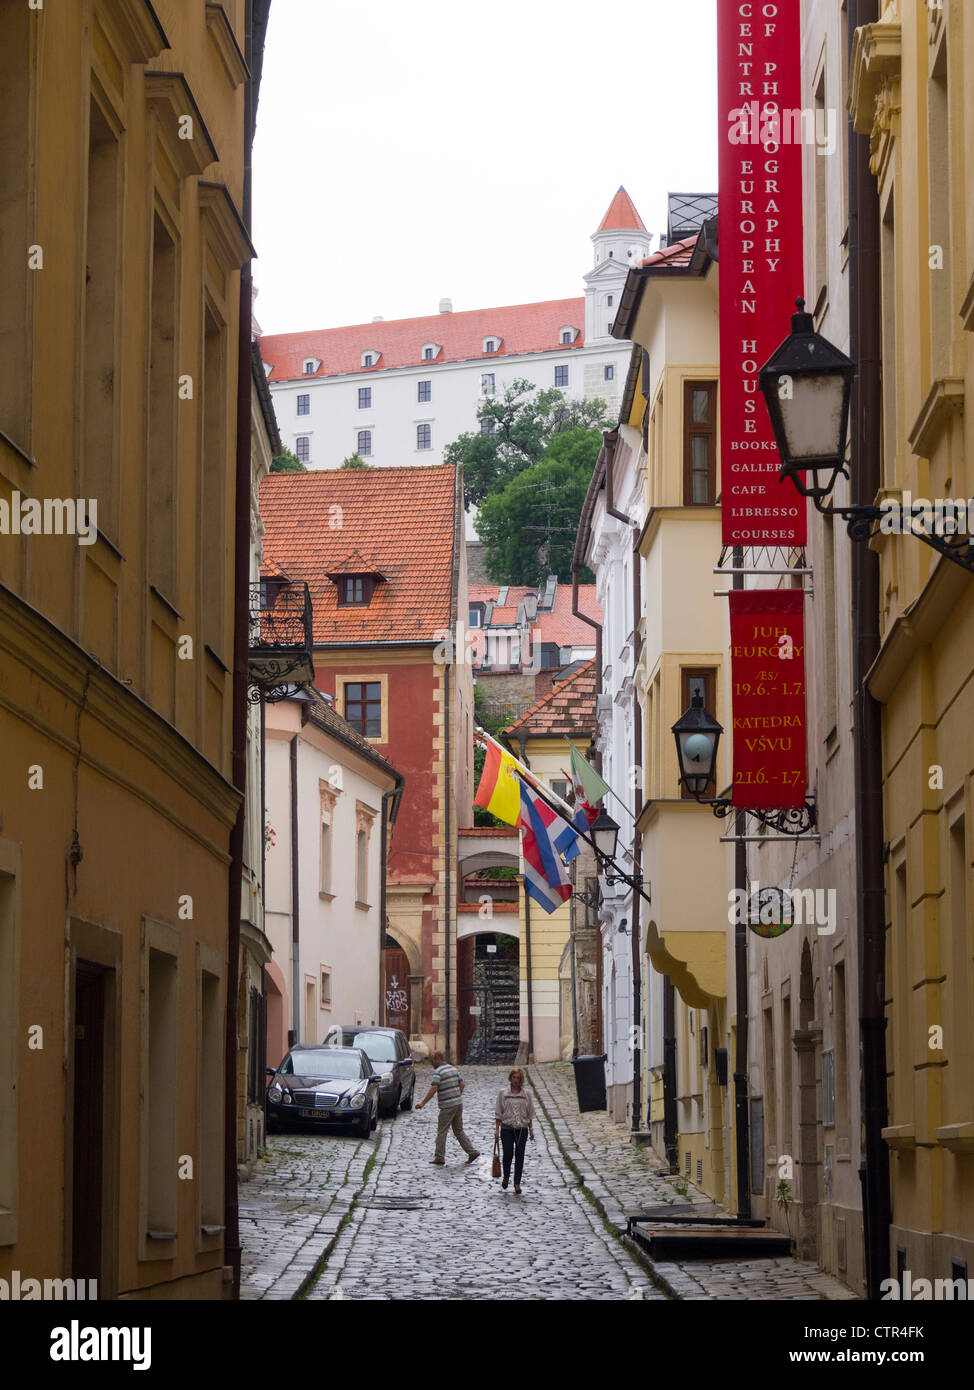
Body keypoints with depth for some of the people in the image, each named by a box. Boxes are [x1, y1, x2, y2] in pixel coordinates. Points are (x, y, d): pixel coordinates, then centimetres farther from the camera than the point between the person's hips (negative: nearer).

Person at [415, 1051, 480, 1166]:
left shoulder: (438, 1072, -14)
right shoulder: (453, 1068, 12)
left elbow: (433, 1089, -23)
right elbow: (462, 1084, 16)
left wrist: (423, 1102, -18)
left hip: (447, 1106, -8)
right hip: (458, 1104, 8)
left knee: (441, 1132, 1)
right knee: (458, 1131, 15)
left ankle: (439, 1157, 5)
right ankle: (472, 1152, 10)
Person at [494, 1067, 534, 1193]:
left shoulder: (526, 1094, 4)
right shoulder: (503, 1093, 0)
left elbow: (530, 1113, 11)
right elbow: (498, 1113, 4)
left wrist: (531, 1129, 10)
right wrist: (497, 1129, -1)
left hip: (522, 1129, 1)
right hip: (507, 1128, -1)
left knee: (519, 1155, 1)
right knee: (508, 1154, -6)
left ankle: (517, 1183, 9)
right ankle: (506, 1176, 22)